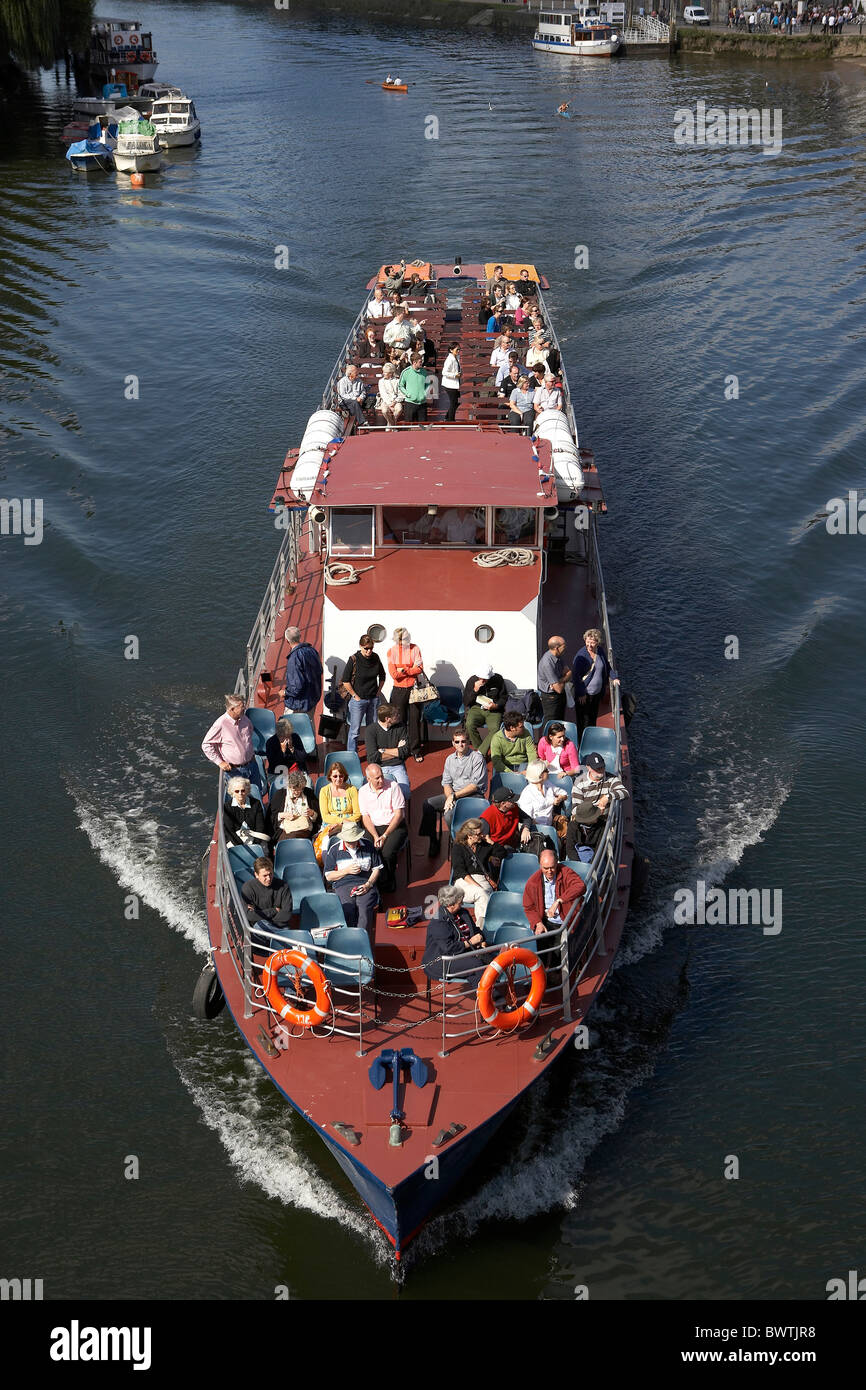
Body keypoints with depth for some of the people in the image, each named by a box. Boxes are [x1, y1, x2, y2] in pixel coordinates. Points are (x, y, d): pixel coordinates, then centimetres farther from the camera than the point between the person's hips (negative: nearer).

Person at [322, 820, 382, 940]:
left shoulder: (368, 845, 12)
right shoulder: (334, 849, 8)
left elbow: (377, 868, 15)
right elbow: (328, 876, 11)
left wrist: (368, 884, -3)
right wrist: (347, 871, -4)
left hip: (365, 884, 0)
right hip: (343, 885, 0)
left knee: (365, 908, -32)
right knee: (347, 909, -33)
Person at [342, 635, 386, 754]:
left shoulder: (375, 658, 1)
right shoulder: (354, 659, -13)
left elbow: (382, 676, 17)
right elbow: (345, 681, -11)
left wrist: (378, 692, 9)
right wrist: (355, 696, -10)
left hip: (373, 699, 5)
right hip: (358, 700, -5)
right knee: (354, 730, -2)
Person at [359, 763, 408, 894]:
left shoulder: (393, 787, -5)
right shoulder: (363, 791, 5)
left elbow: (398, 814, -8)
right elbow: (365, 817, 2)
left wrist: (385, 835, -15)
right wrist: (375, 836, -14)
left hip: (395, 826, -3)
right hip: (373, 828, 3)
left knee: (387, 852, -30)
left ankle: (387, 883, -4)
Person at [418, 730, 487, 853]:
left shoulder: (477, 758, -6)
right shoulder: (450, 759, 15)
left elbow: (475, 785, -12)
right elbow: (446, 783, 12)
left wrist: (454, 796, -14)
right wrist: (449, 797, -10)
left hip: (473, 796, -7)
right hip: (453, 794, 7)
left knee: (449, 814, -31)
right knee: (428, 804, -13)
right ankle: (433, 840, -7)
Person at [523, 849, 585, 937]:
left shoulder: (565, 872, -8)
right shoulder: (532, 882, 0)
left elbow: (581, 886, -28)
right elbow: (529, 908, 12)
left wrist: (558, 901, -33)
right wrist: (538, 923, -7)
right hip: (547, 922, 2)